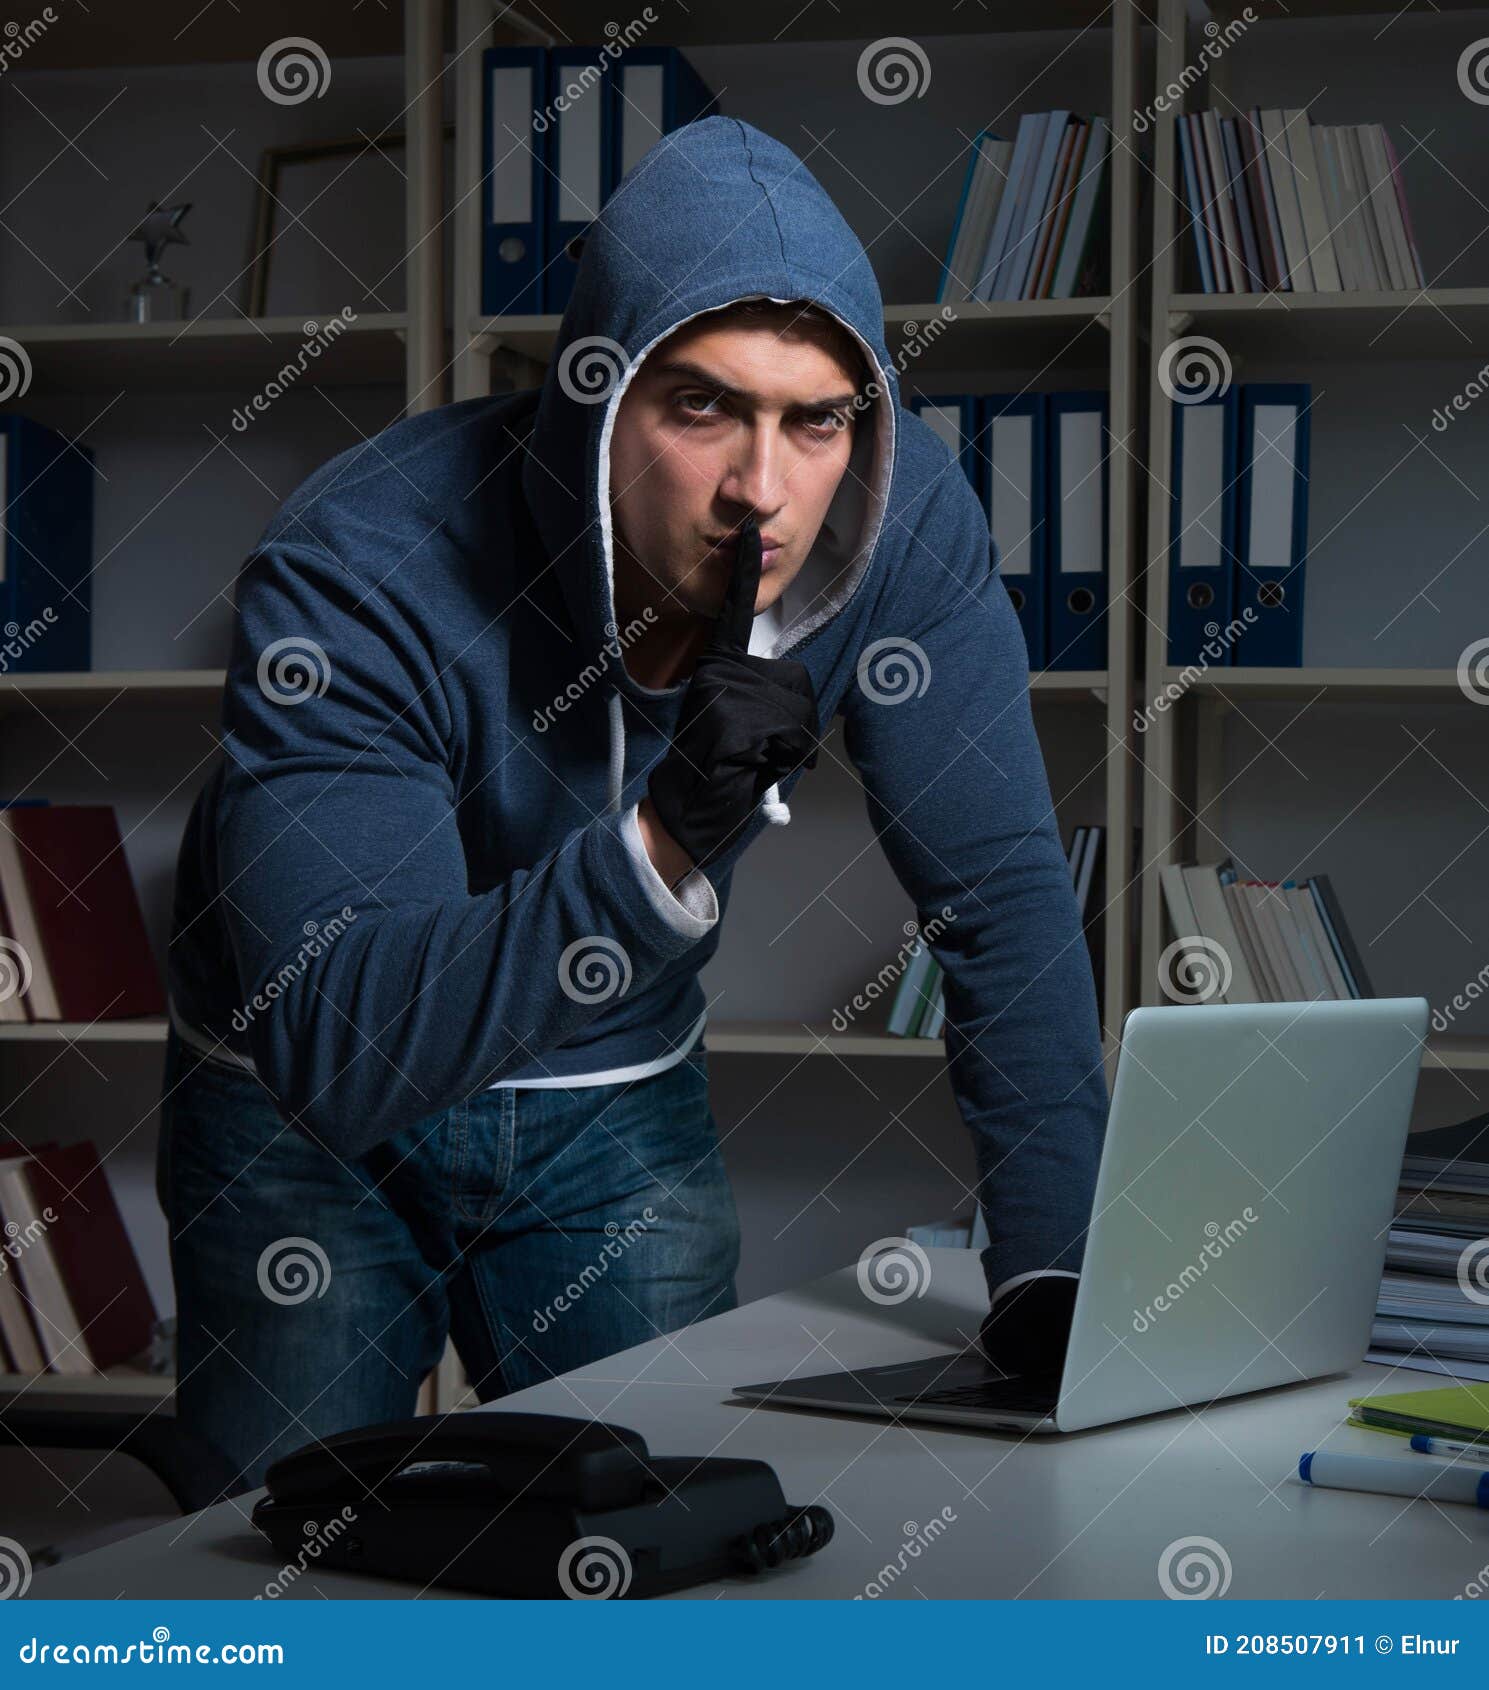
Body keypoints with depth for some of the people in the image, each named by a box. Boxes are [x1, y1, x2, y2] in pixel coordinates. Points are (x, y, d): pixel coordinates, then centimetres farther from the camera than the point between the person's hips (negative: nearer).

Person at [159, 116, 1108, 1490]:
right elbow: (328, 1049, -38)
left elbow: (1004, 896, -15)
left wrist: (1051, 1273, -23)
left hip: (625, 1101, 3)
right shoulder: (358, 575, -33)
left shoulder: (902, 526, -22)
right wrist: (661, 849, -49)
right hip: (307, 1118, -2)